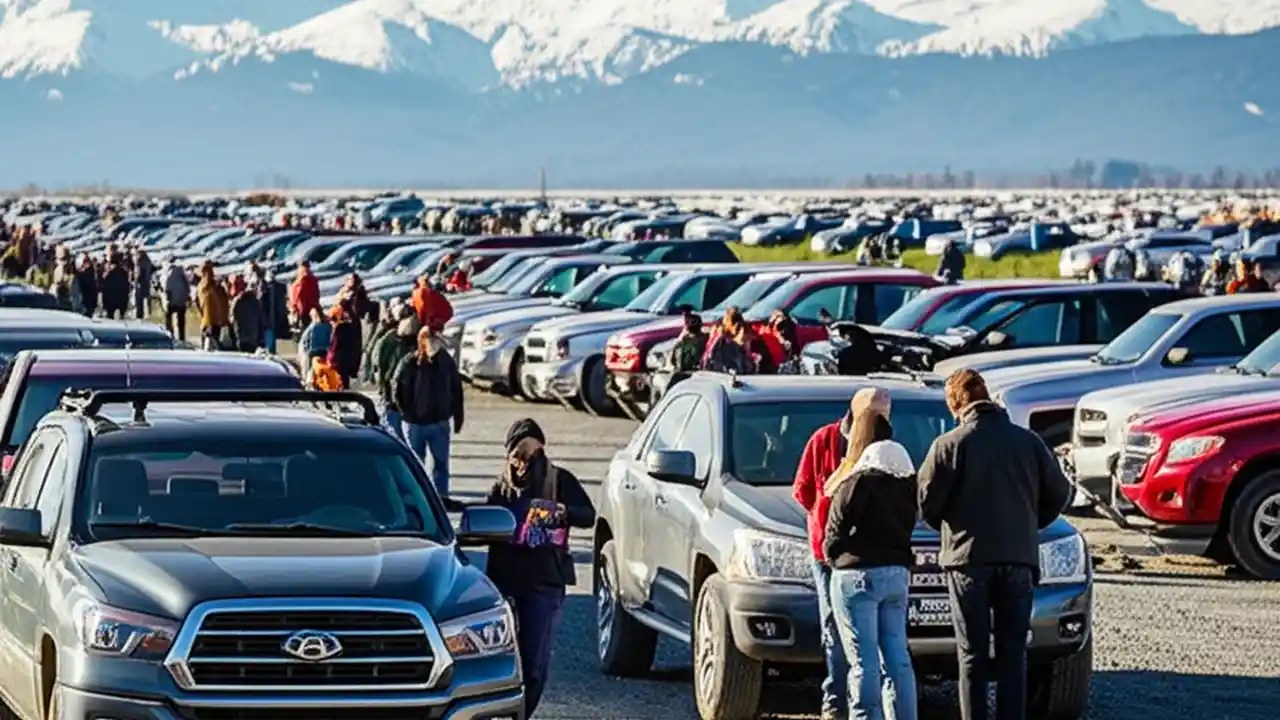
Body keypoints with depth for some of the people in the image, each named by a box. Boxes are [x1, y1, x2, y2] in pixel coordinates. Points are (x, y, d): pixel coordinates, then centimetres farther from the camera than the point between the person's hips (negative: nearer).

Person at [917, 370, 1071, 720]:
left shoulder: (949, 444, -7)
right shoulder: (1028, 441, 4)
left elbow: (927, 501, -7)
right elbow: (1059, 492, 9)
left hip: (969, 559, -2)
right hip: (1019, 558, 3)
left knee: (973, 653, 3)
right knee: (1013, 651, 7)